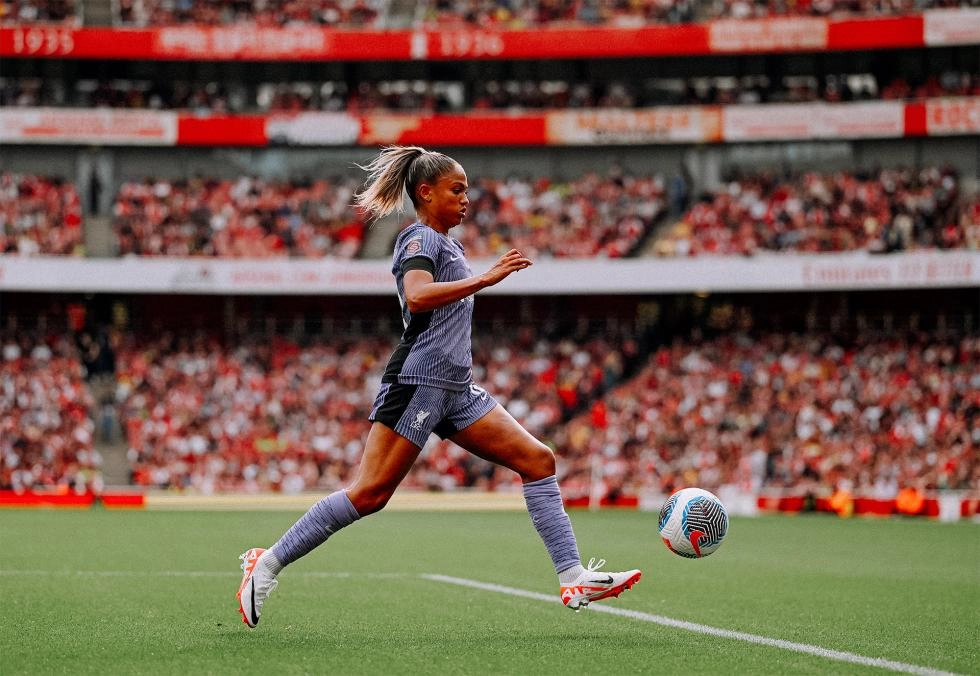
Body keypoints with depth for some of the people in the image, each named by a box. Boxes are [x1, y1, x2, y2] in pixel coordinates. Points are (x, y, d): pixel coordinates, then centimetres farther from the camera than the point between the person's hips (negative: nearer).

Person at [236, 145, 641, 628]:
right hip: (418, 380, -9)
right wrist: (485, 278, -28)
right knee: (369, 492, -13)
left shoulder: (445, 244, 23)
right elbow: (417, 296, -26)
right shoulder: (420, 237, -5)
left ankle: (573, 578, -6)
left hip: (454, 389, 9)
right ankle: (268, 564, -5)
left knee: (538, 460, -1)